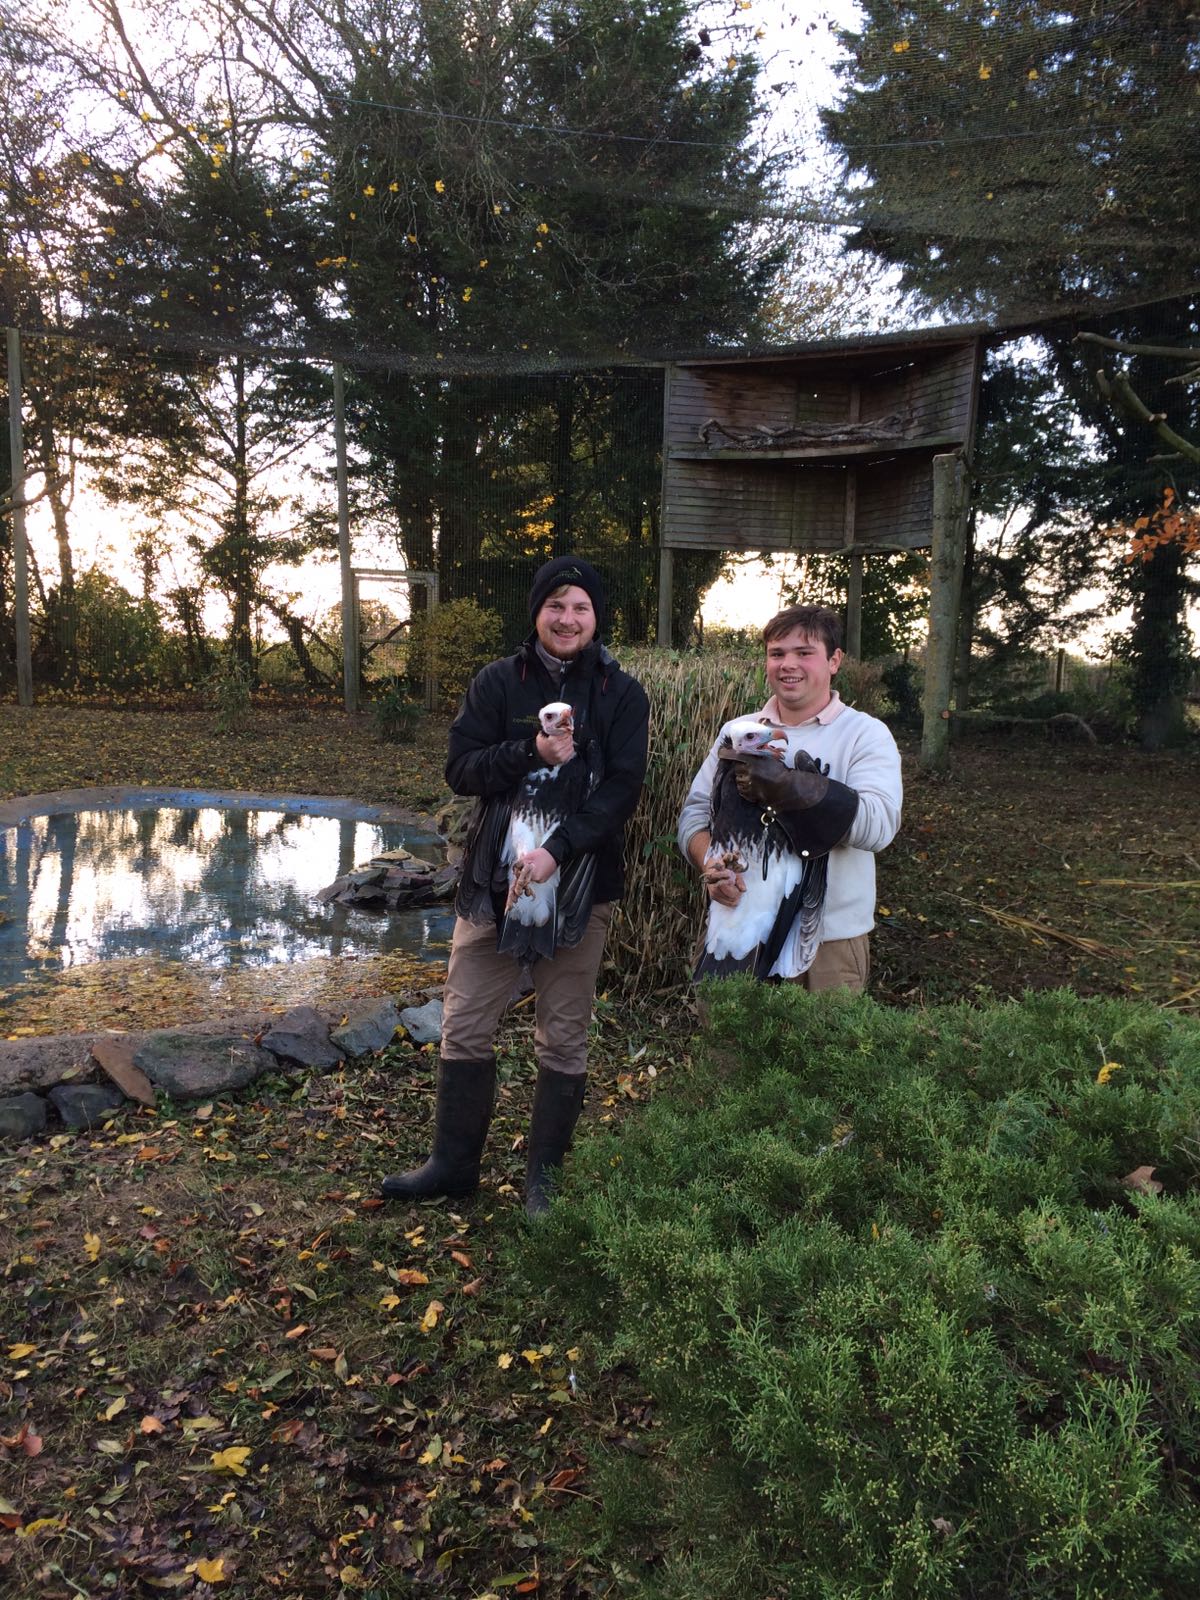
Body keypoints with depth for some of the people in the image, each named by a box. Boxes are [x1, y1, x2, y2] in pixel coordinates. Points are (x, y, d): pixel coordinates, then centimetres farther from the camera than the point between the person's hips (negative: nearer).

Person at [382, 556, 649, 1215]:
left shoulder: (622, 694, -2)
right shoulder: (498, 681, 2)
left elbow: (621, 789, -9)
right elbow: (459, 769, -3)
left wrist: (558, 851, -21)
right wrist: (531, 751, -19)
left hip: (580, 885, -1)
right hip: (493, 881, 2)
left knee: (563, 1038, 9)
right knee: (465, 1027, 8)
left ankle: (544, 1175, 25)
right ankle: (454, 1163, 26)